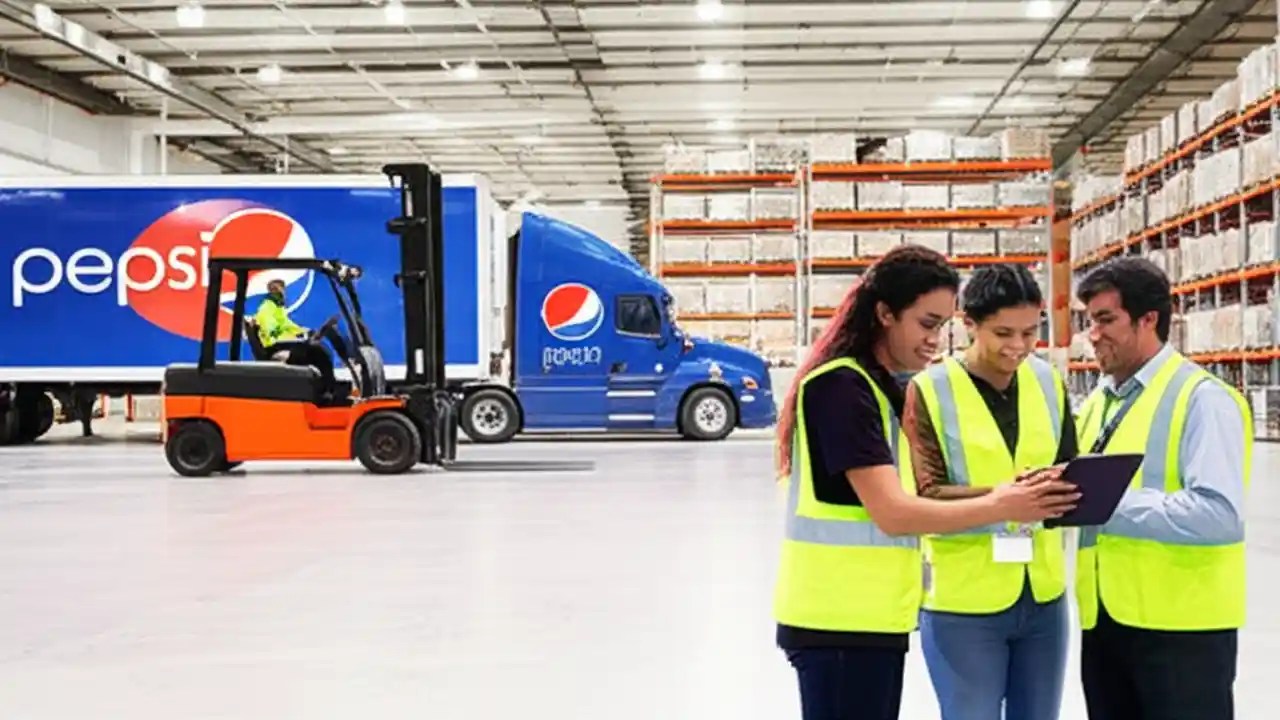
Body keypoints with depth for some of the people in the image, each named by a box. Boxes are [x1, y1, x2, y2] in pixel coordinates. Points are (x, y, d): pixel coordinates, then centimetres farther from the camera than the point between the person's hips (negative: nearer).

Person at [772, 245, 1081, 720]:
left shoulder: (886, 388, 15)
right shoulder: (841, 386, -15)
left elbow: (909, 497, 13)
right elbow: (893, 513, -20)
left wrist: (1013, 498, 1)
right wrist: (1000, 507, -15)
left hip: (871, 614, 9)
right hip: (840, 617, -9)